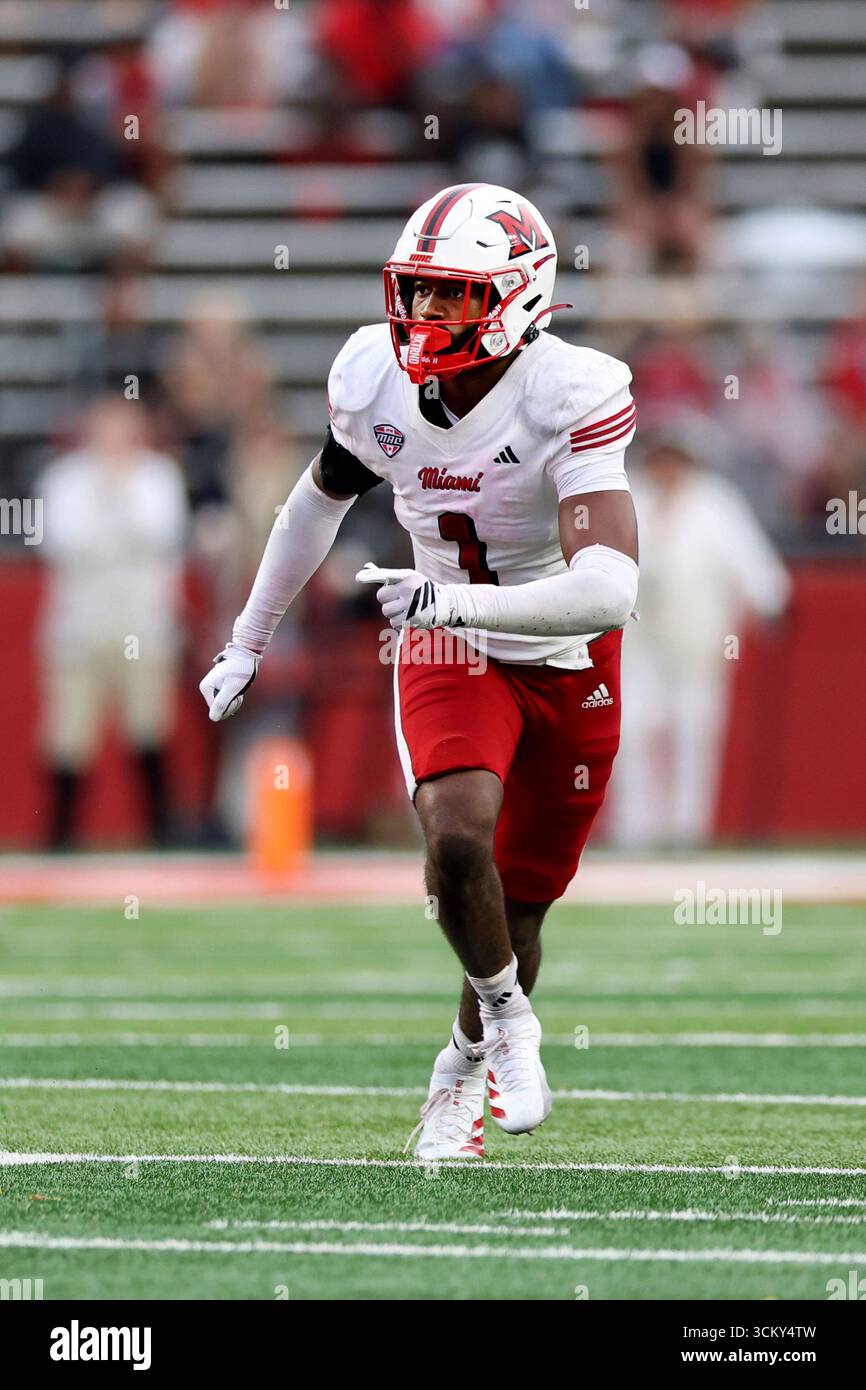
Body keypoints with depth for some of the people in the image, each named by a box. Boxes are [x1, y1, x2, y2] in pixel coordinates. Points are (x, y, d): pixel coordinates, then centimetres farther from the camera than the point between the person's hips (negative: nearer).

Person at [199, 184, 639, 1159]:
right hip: (448, 655, 2)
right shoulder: (377, 379, -14)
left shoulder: (571, 400, -28)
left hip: (569, 663, -2)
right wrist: (248, 639, 19)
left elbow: (608, 592, -37)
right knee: (457, 841, -25)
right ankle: (508, 1017, 2)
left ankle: (466, 1063, 38)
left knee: (517, 907, 9)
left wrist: (453, 600, -46)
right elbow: (321, 497, 10)